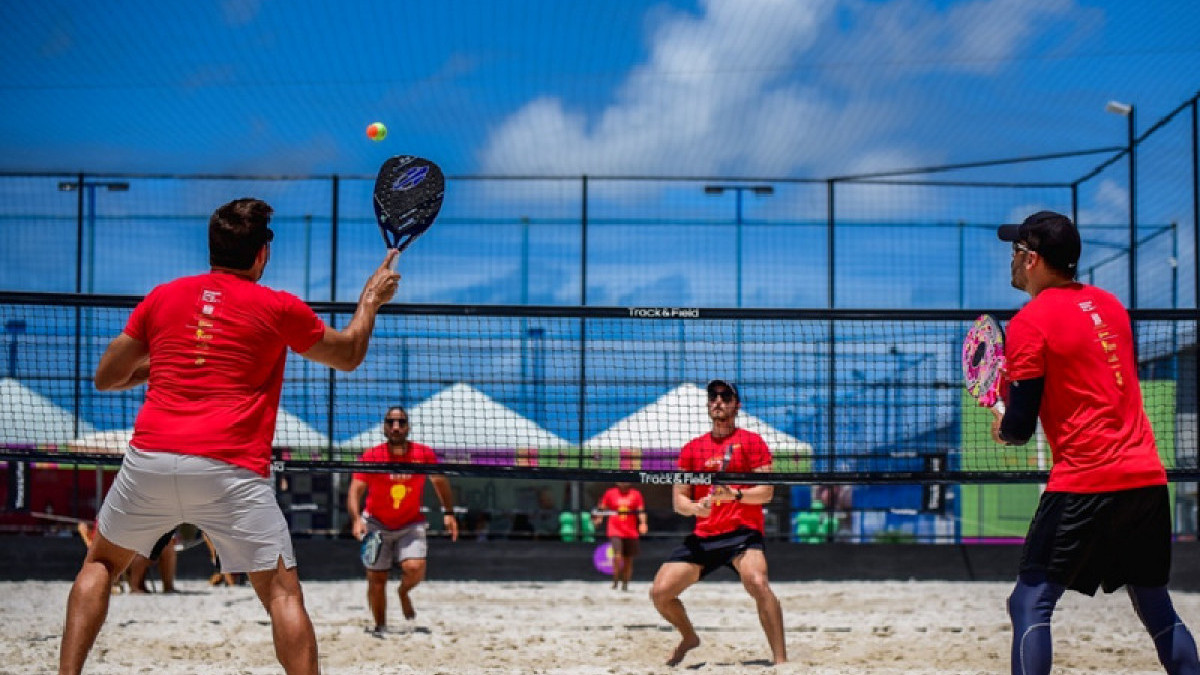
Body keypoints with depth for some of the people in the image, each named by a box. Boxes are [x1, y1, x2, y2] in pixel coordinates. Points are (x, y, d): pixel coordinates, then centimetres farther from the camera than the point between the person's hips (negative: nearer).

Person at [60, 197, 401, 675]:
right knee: (283, 593, 1)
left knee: (101, 563, 23)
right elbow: (349, 355, 22)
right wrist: (371, 299, 38)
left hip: (150, 457, 3)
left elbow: (106, 377, 21)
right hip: (232, 471, -3)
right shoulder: (279, 309, 7)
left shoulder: (161, 298, 14)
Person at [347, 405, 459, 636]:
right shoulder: (371, 457, -16)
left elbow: (440, 481, 7)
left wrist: (449, 513, 5)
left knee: (415, 568, -21)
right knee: (377, 580, 2)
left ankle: (403, 592, 14)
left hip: (411, 524, 0)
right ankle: (380, 626, 24)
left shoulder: (424, 454, -10)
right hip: (376, 524, 0)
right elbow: (355, 490, -21)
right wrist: (356, 519, -37)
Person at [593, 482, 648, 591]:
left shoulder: (636, 495, 4)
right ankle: (615, 581, -7)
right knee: (617, 556, -19)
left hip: (631, 533, 2)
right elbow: (602, 508, 9)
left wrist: (643, 523, -16)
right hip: (615, 532, -2)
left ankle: (625, 584, 17)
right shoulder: (610, 493, 5)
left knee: (629, 560, 6)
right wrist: (598, 518, -10)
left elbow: (641, 511, 0)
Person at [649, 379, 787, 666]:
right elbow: (678, 499, 12)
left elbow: (766, 492, -6)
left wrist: (734, 494, -24)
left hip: (743, 531, -5)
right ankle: (689, 638, 27)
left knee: (757, 582, -33)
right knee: (660, 592, -4)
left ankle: (781, 661, -31)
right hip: (703, 535, 5)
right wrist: (694, 507, -11)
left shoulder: (751, 441, 2)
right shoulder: (692, 448, 13)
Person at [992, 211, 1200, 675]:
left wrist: (1003, 429, 14)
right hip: (1147, 476, 7)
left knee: (1029, 606, -1)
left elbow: (1020, 426, -8)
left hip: (1085, 483, -7)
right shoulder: (1110, 305, 14)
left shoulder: (1030, 322, -7)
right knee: (1157, 608, 17)